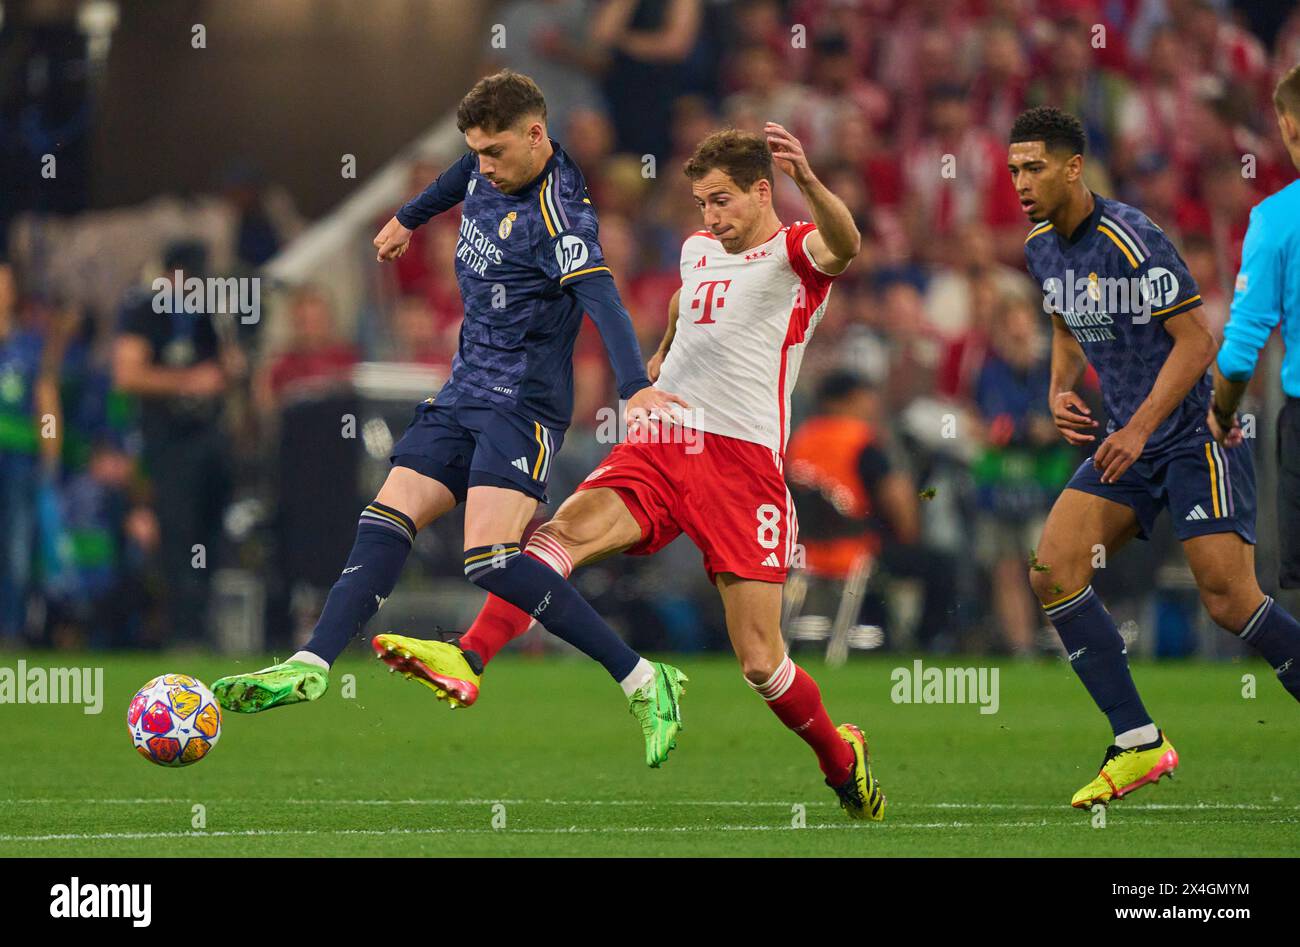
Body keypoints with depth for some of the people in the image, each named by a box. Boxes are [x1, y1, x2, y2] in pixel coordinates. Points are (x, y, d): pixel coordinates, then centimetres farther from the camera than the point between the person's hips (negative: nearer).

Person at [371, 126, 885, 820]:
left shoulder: (794, 250, -2)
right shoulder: (697, 249, 19)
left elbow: (842, 246, -28)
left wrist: (808, 181, -46)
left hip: (745, 463, -5)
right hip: (661, 444, 5)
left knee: (760, 662, -7)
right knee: (564, 530, -25)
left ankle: (842, 759, 20)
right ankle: (467, 661, -42)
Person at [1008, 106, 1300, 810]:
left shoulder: (1129, 241, -20)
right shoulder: (1042, 247, 7)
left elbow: (1195, 341, -20)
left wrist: (1139, 427, -24)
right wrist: (1060, 391, 4)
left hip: (1195, 434, -8)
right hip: (1129, 443, 8)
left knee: (1229, 601, -14)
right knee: (1053, 574, -6)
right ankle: (1138, 744, -3)